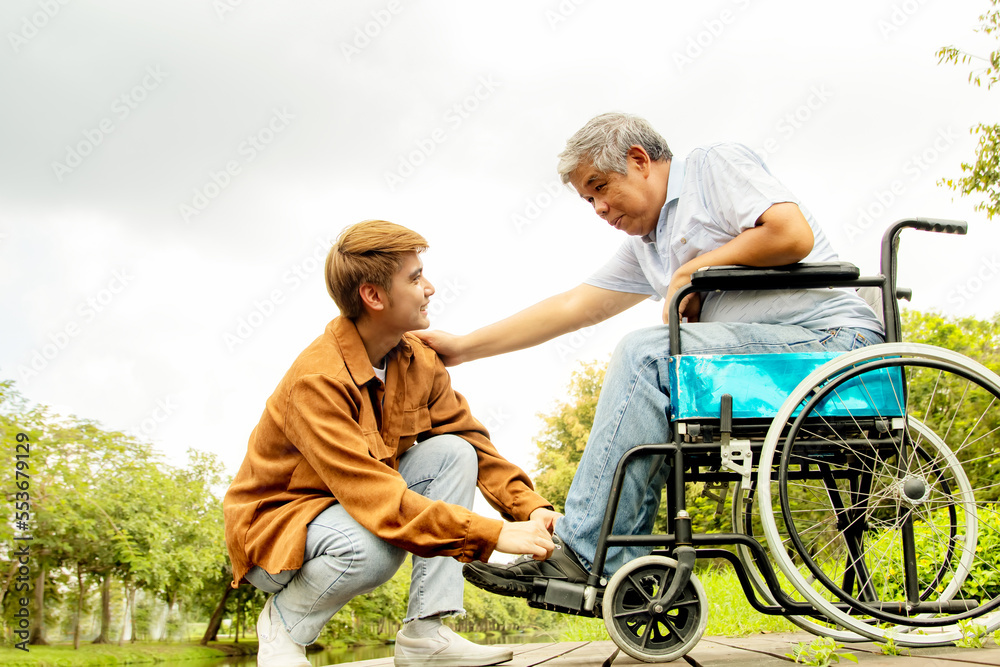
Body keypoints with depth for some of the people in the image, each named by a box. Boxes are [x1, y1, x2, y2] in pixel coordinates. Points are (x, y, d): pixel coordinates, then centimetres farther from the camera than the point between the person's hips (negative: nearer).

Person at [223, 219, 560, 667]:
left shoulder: (419, 360, -4)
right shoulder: (317, 379, -30)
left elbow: (472, 440, 0)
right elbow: (375, 496, -37)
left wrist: (531, 508, -18)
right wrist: (494, 535, -39)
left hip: (356, 503, 8)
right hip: (273, 524, -8)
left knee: (453, 452, -11)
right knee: (374, 545, -38)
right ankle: (283, 621, -6)